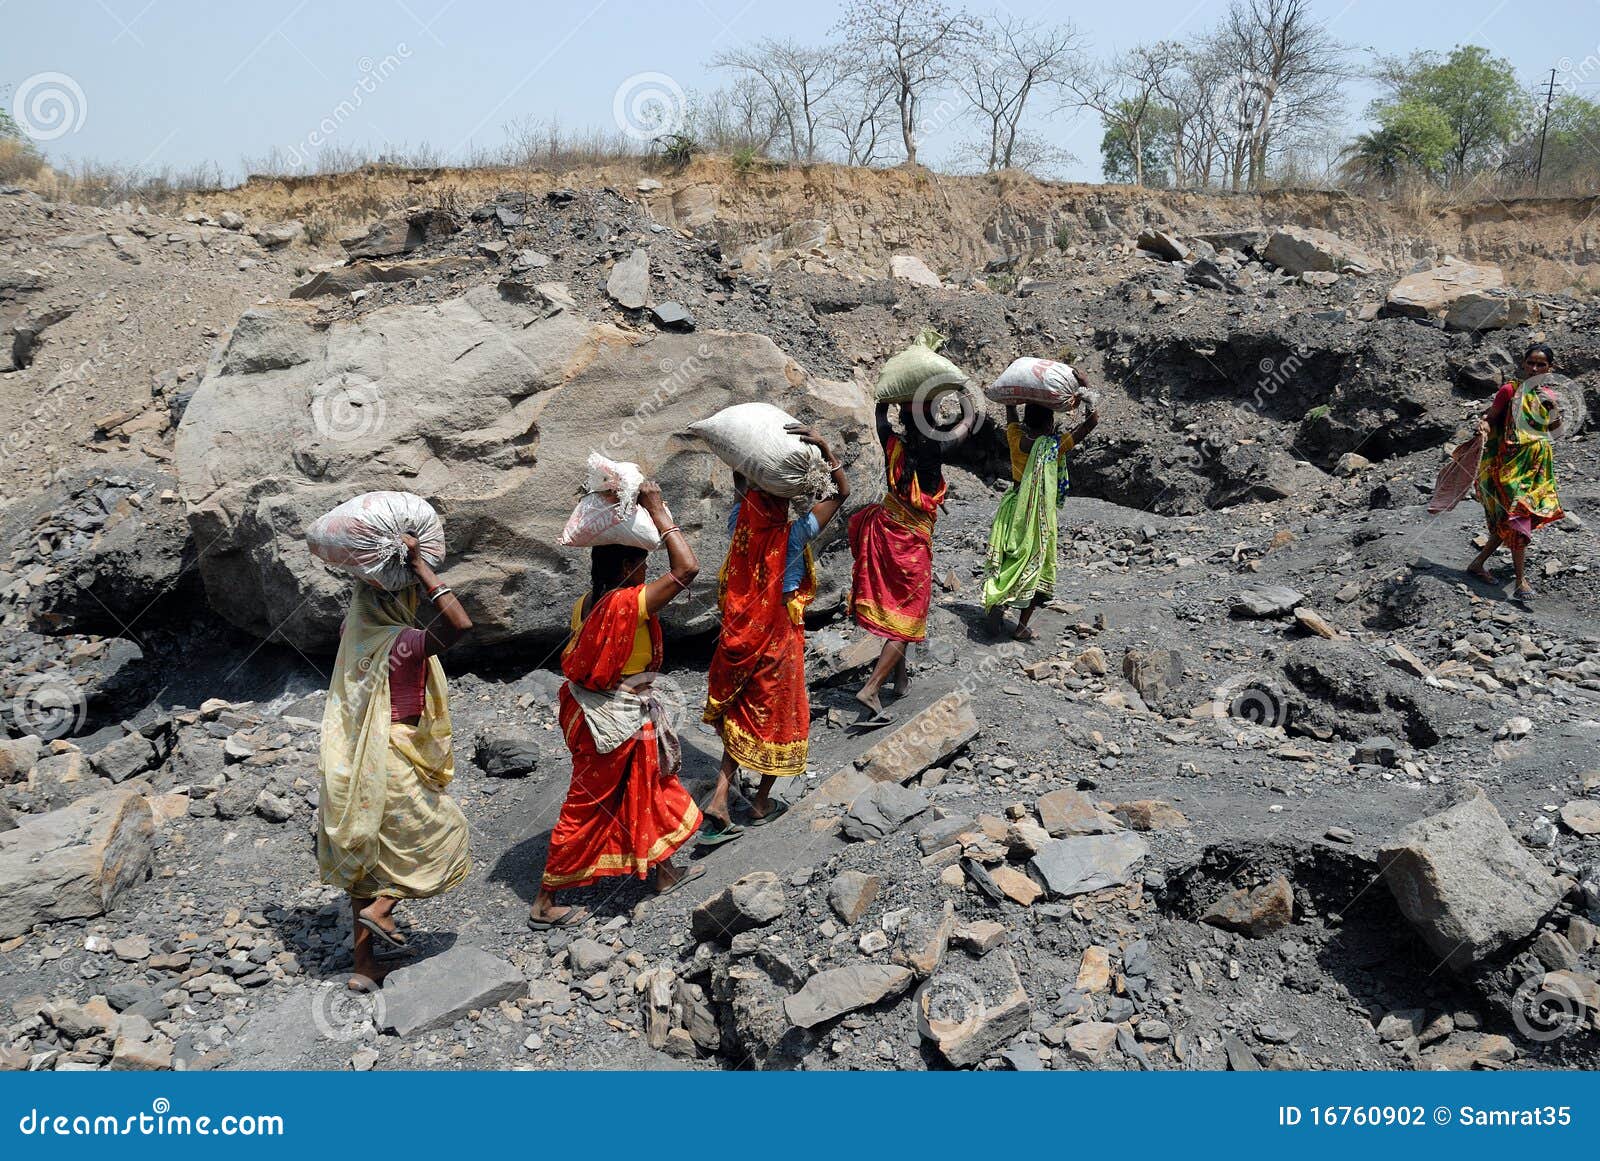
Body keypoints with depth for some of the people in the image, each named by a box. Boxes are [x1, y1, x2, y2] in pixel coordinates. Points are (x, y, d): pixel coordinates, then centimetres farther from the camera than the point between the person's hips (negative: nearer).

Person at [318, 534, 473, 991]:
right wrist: (420, 565, -32)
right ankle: (381, 908, 7)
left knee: (368, 856, 18)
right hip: (390, 765, -8)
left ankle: (364, 966, 27)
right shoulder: (401, 643, -23)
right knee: (442, 831, 16)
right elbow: (461, 624, -39)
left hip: (353, 767, 8)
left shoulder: (356, 632, 1)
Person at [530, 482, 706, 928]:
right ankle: (545, 904, 20)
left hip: (592, 710, 9)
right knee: (588, 807, 6)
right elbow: (687, 568, -33)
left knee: (648, 791, 24)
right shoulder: (627, 604, -28)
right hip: (618, 722, -9)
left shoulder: (587, 602, -3)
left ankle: (665, 872, 43)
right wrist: (658, 511, -25)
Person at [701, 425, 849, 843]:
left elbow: (740, 486, 11)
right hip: (779, 635, -4)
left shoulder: (738, 523, -13)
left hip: (739, 632, 4)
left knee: (740, 716, 19)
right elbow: (842, 491, -16)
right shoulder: (792, 536, -23)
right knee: (779, 715, 16)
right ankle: (761, 803, 30)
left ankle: (719, 799, 7)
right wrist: (822, 446, -24)